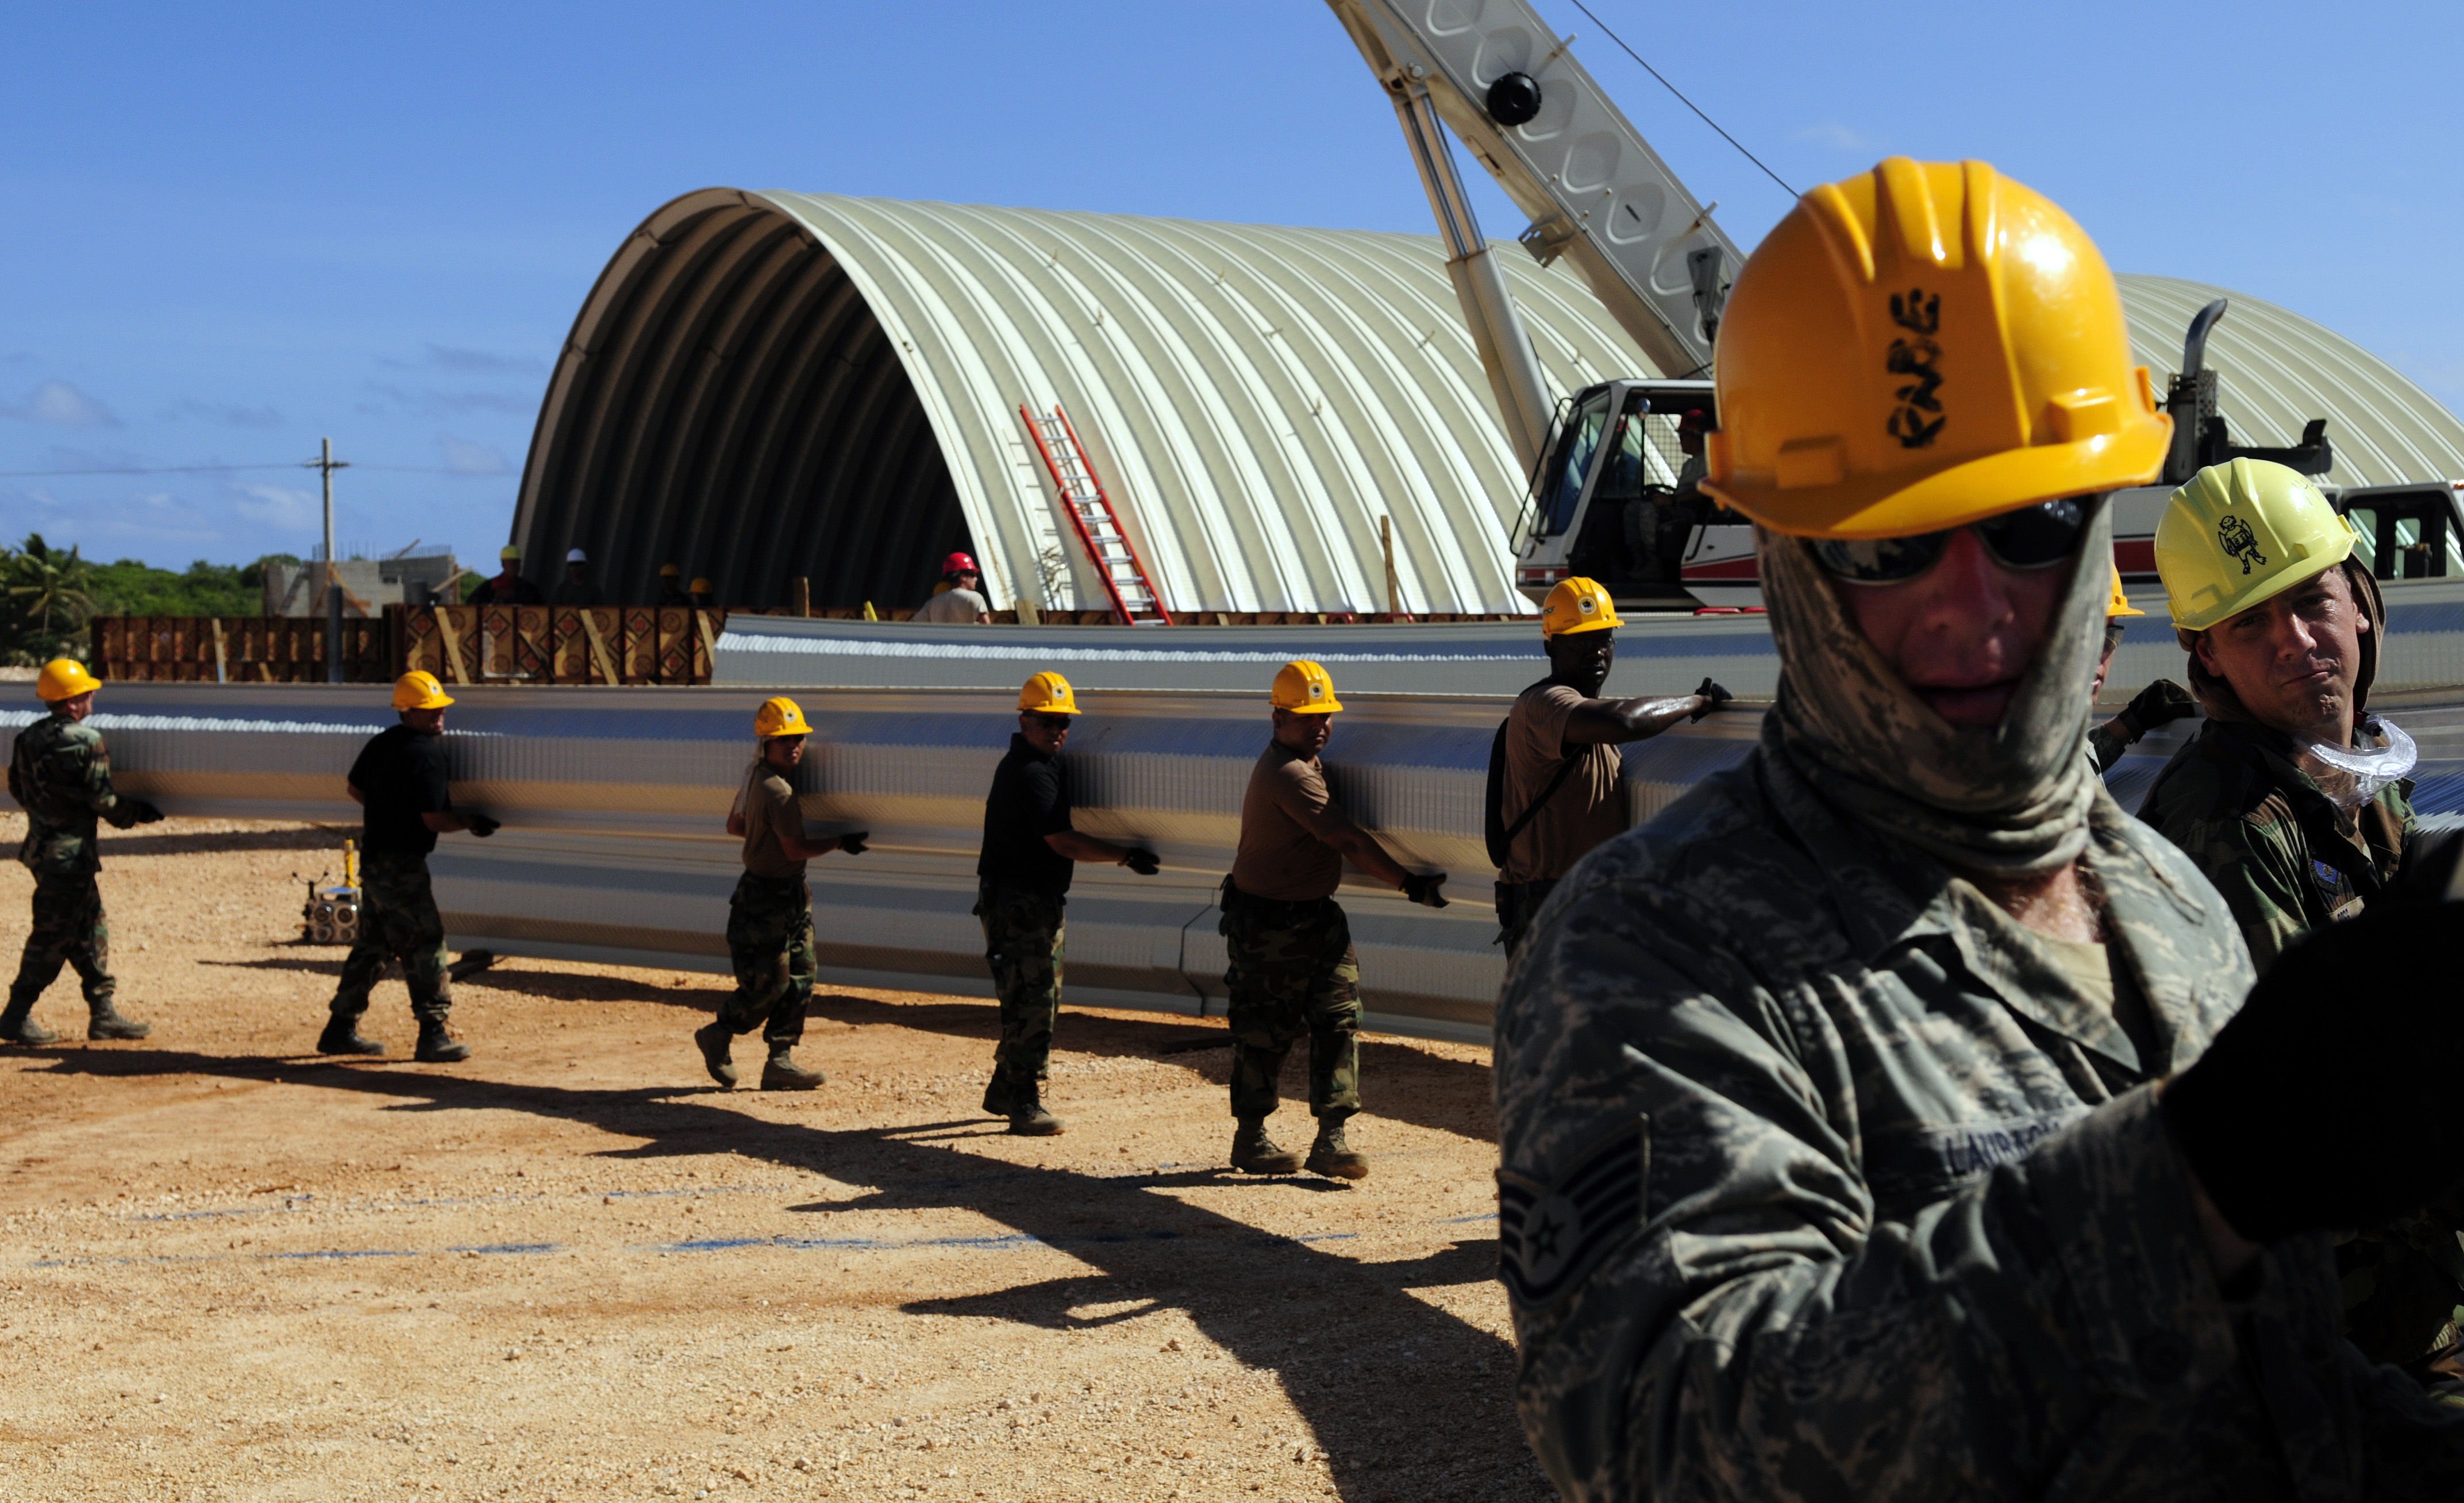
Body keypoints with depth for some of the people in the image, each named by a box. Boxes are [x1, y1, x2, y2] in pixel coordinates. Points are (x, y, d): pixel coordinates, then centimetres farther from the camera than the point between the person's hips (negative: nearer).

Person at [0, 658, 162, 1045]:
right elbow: (102, 801, -15)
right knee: (53, 936, -2)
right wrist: (137, 813, 3)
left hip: (41, 843, 9)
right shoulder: (87, 741, -16)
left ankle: (103, 1013, 17)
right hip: (71, 851, -9)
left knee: (92, 928, 14)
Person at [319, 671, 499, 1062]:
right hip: (402, 865, -9)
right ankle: (434, 1035, -8)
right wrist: (471, 823, -3)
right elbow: (435, 820, -19)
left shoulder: (380, 743, 9)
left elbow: (353, 788, 22)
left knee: (373, 944, 17)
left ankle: (341, 1029, 21)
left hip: (373, 857, 9)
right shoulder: (427, 755, -17)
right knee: (425, 945, -6)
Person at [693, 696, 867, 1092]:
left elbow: (735, 826, 18)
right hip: (767, 898, -10)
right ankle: (718, 1036, 20)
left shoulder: (756, 776, 7)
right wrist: (841, 843, -9)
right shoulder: (776, 789, -23)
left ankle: (780, 1061, 10)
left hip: (791, 895, 10)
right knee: (768, 983, -2)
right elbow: (795, 850, -20)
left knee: (799, 980, 8)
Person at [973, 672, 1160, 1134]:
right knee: (1032, 1002, -9)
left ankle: (1004, 1092, 24)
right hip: (1017, 902, -11)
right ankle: (1024, 1104, -6)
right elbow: (1062, 842, -21)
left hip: (1040, 902, 11)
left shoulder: (1046, 765, 15)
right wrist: (1127, 856, -16)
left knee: (1039, 1002, 15)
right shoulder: (1029, 773, -18)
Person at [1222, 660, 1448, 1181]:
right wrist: (1410, 884, -22)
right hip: (1270, 926, -9)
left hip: (1316, 915, 9)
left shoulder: (1300, 763, 11)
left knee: (1339, 1019, -1)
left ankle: (1331, 1138, -3)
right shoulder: (1289, 775, -22)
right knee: (1265, 1031, 3)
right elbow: (1349, 841, -25)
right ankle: (1250, 1138, 17)